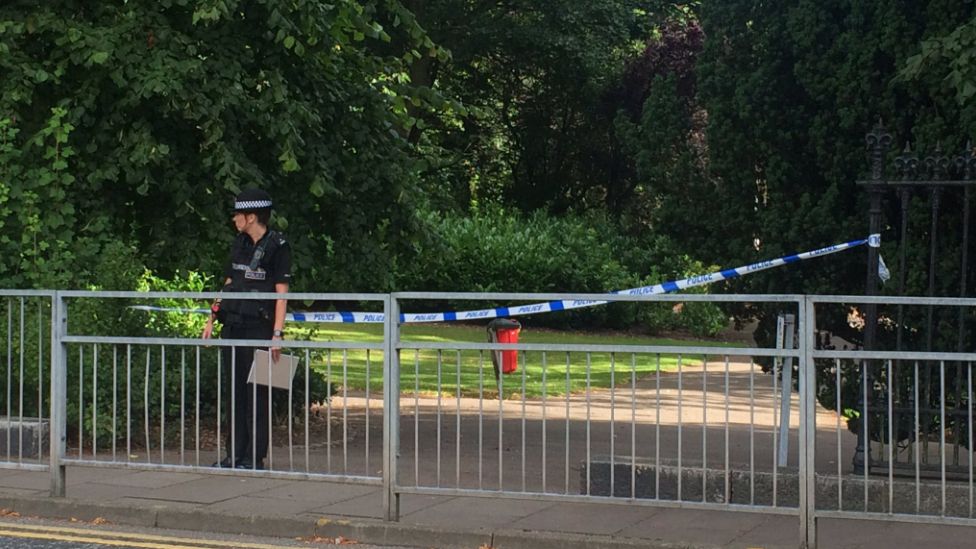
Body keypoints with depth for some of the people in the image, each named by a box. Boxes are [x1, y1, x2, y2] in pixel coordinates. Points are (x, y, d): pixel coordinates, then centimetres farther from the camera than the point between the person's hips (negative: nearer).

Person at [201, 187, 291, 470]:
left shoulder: (277, 245, -6)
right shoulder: (239, 244, 15)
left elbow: (282, 293, -10)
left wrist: (277, 334, -16)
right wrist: (212, 319, 15)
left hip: (259, 329, -7)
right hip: (233, 327, 7)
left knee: (256, 393, -4)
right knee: (234, 391, 9)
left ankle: (255, 457, 1)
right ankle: (235, 455, 14)